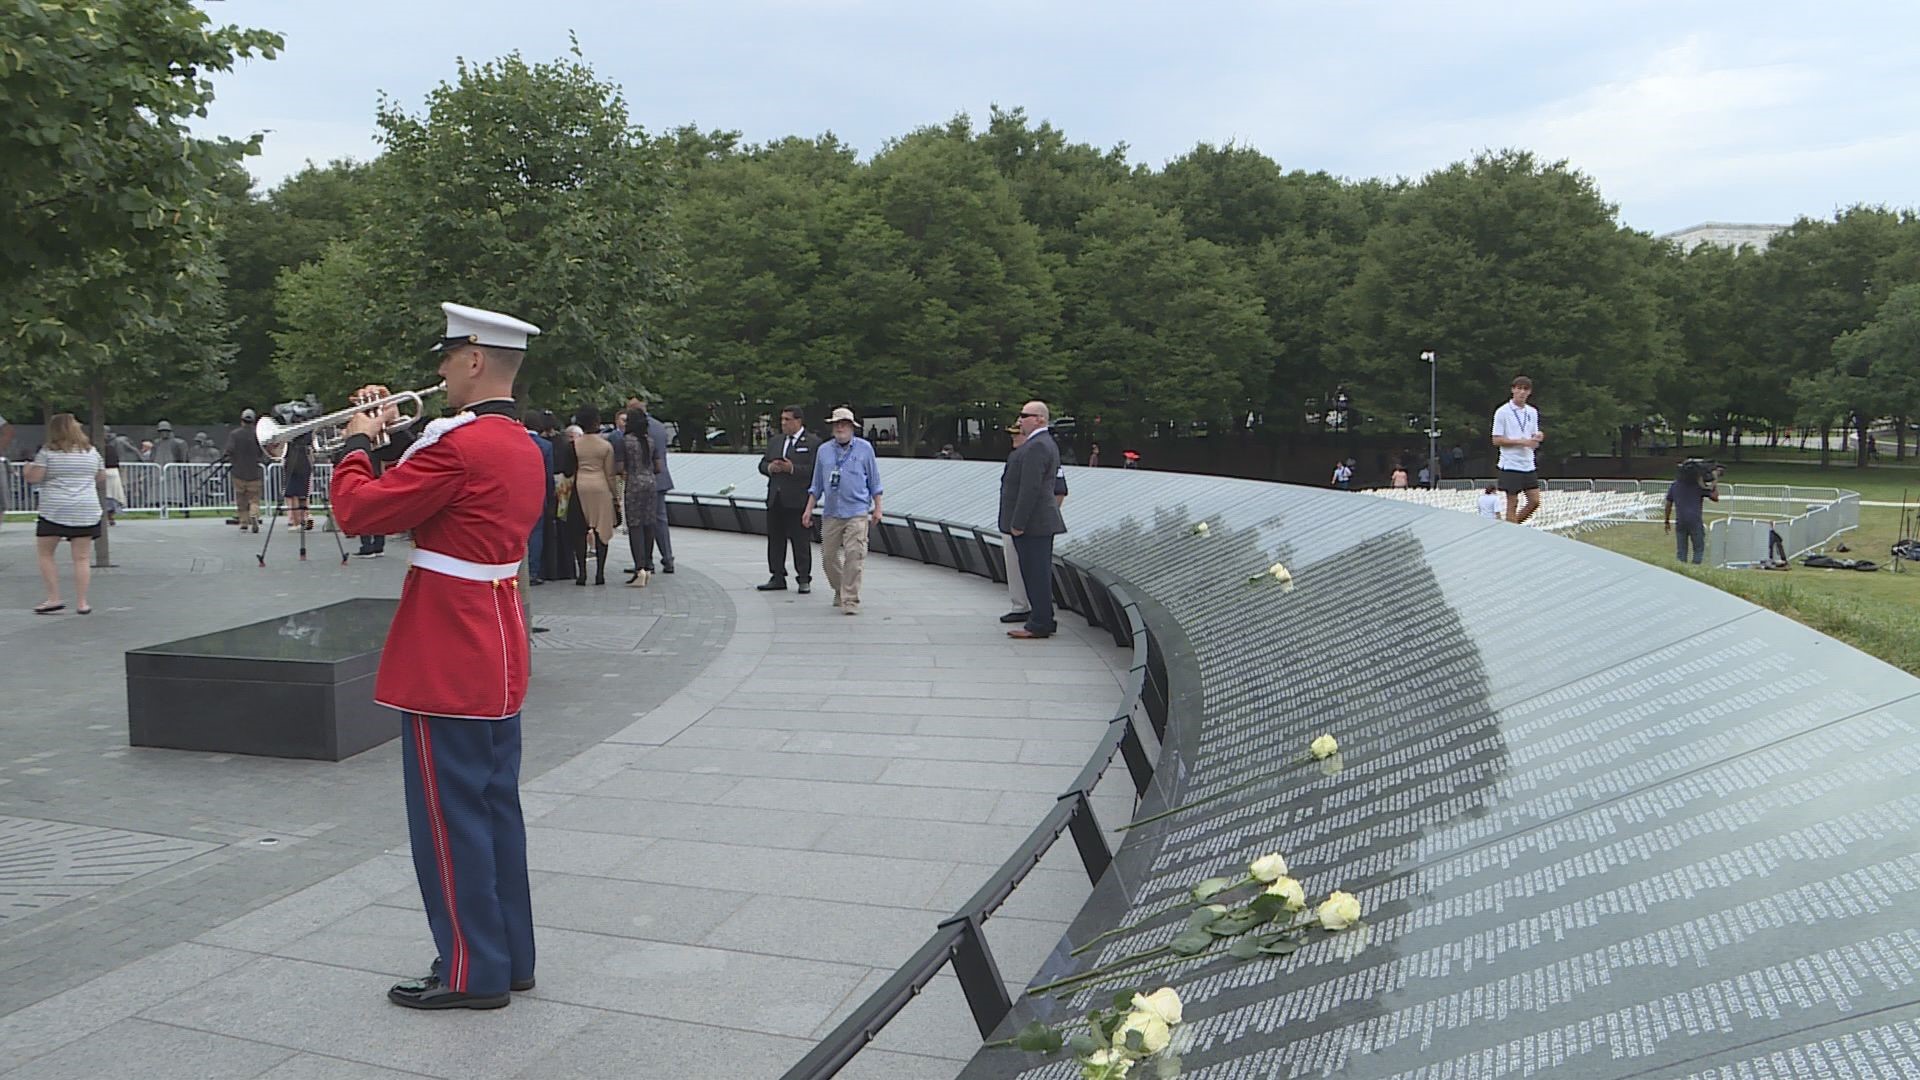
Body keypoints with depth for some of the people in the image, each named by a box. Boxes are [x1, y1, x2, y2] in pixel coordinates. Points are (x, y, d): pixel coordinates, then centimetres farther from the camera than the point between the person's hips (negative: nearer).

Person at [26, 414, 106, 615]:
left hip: (54, 510, -3)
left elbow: (33, 478, -6)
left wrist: (28, 470, 15)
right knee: (82, 557, 3)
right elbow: (102, 481, 15)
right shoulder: (92, 452, 8)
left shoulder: (48, 452, -3)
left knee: (45, 553, 11)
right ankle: (81, 602, 1)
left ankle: (54, 598, 5)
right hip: (86, 511, 3)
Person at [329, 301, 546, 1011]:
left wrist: (357, 443, 0)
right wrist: (394, 436, 12)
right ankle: (509, 956, 26)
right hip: (498, 662, 9)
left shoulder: (457, 445, -20)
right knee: (495, 807, 16)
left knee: (449, 816, 2)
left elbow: (358, 511, -17)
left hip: (447, 665, -9)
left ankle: (471, 972, 13)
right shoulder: (523, 447, 10)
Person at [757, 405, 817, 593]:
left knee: (800, 542, -1)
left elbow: (815, 470, -12)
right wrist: (770, 467, -7)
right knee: (775, 540, 10)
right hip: (775, 500, 6)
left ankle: (804, 579, 6)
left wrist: (792, 468, -21)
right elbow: (762, 464, 16)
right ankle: (777, 578, 18)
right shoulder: (774, 442, 18)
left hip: (798, 501, -6)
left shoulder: (813, 443, -3)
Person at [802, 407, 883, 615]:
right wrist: (809, 508, 10)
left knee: (854, 556, -13)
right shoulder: (824, 450, 11)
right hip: (831, 513, 4)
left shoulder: (864, 448, 4)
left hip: (857, 512, -3)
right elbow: (817, 484, 16)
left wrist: (877, 508, 4)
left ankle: (850, 600, -8)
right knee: (828, 557, 6)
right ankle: (840, 592, 28)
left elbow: (874, 481, 8)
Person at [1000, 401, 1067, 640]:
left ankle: (1039, 625, -2)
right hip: (1041, 521, 11)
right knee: (1039, 573, 14)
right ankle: (1043, 620, 20)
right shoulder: (1046, 443, 18)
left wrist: (1018, 523, -21)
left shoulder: (1036, 447, -17)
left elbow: (1030, 488, -23)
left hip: (1032, 523, -11)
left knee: (1035, 574, -6)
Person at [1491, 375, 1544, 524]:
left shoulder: (1532, 412, 12)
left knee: (1535, 502, 2)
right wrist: (1521, 441, -16)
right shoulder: (1503, 412, -6)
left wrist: (1537, 438, -5)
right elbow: (1496, 440, -9)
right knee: (1513, 503, -3)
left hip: (1528, 465, 6)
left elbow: (1533, 438, 19)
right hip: (1511, 465, -6)